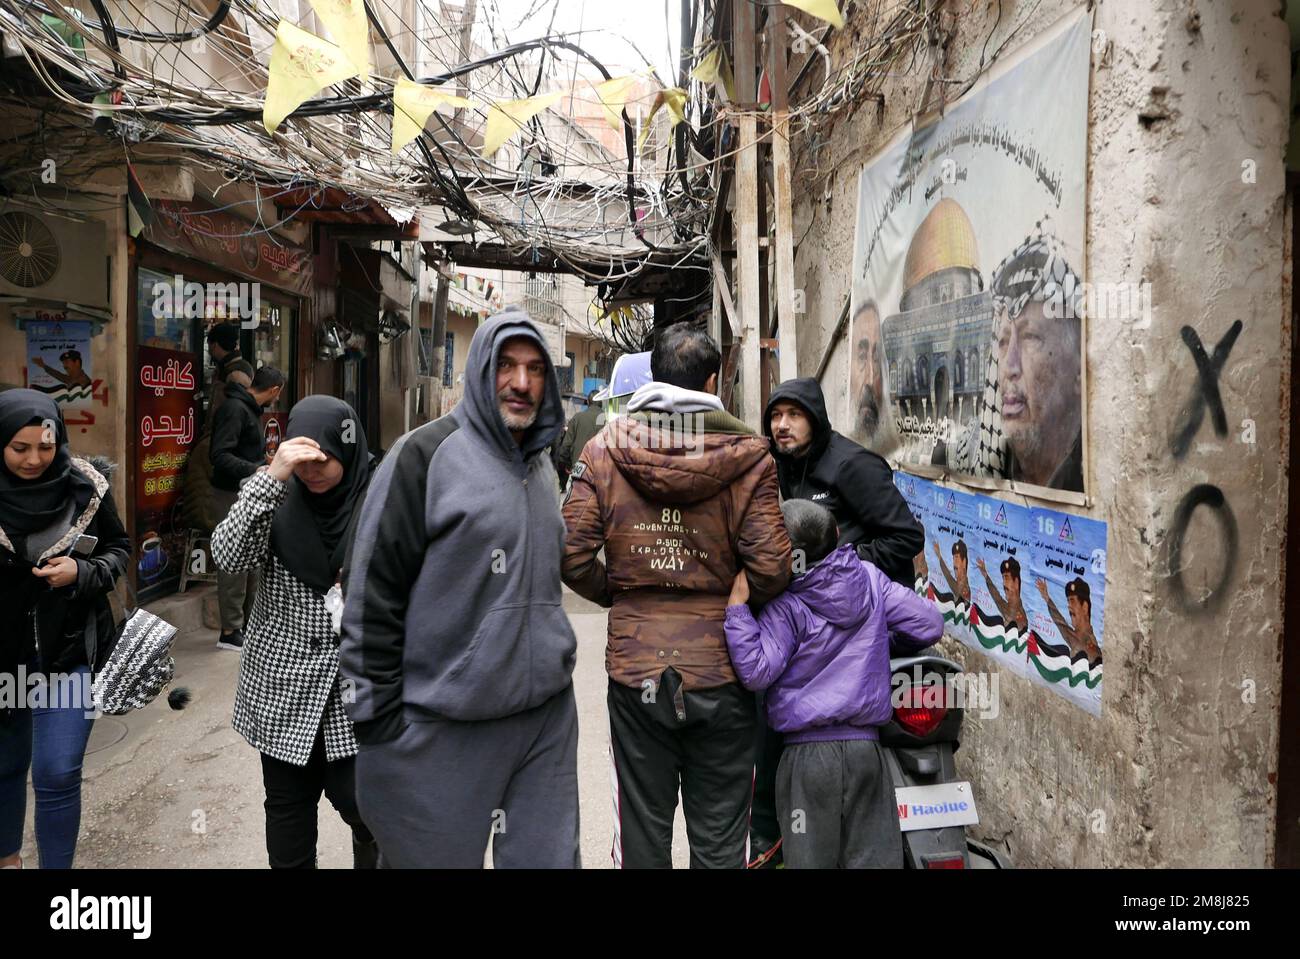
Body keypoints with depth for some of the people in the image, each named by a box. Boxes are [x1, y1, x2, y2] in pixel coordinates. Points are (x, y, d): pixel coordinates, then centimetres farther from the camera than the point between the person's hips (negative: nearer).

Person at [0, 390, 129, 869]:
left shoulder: (84, 487, -10)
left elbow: (119, 549, 2)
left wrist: (83, 572, -15)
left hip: (69, 649, -1)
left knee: (57, 775, -2)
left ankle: (57, 865, 17)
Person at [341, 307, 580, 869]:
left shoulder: (542, 467, 11)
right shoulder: (426, 454, -10)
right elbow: (372, 594, -11)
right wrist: (379, 717, -10)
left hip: (547, 718, 6)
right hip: (443, 728, -6)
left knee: (548, 858, 14)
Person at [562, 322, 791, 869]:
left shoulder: (605, 447, -4)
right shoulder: (747, 454, -8)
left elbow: (571, 555, -7)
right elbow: (770, 568, -12)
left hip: (635, 668, 1)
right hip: (720, 670, -1)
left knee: (642, 832, 16)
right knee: (719, 842, 15)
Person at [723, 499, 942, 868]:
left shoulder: (786, 607, -11)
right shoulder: (870, 578, 1)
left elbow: (757, 671, -20)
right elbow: (930, 623, 4)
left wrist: (737, 606, -19)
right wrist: (887, 644, 22)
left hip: (808, 751, -4)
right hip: (866, 744, 4)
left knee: (812, 857, 5)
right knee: (873, 857, 10)